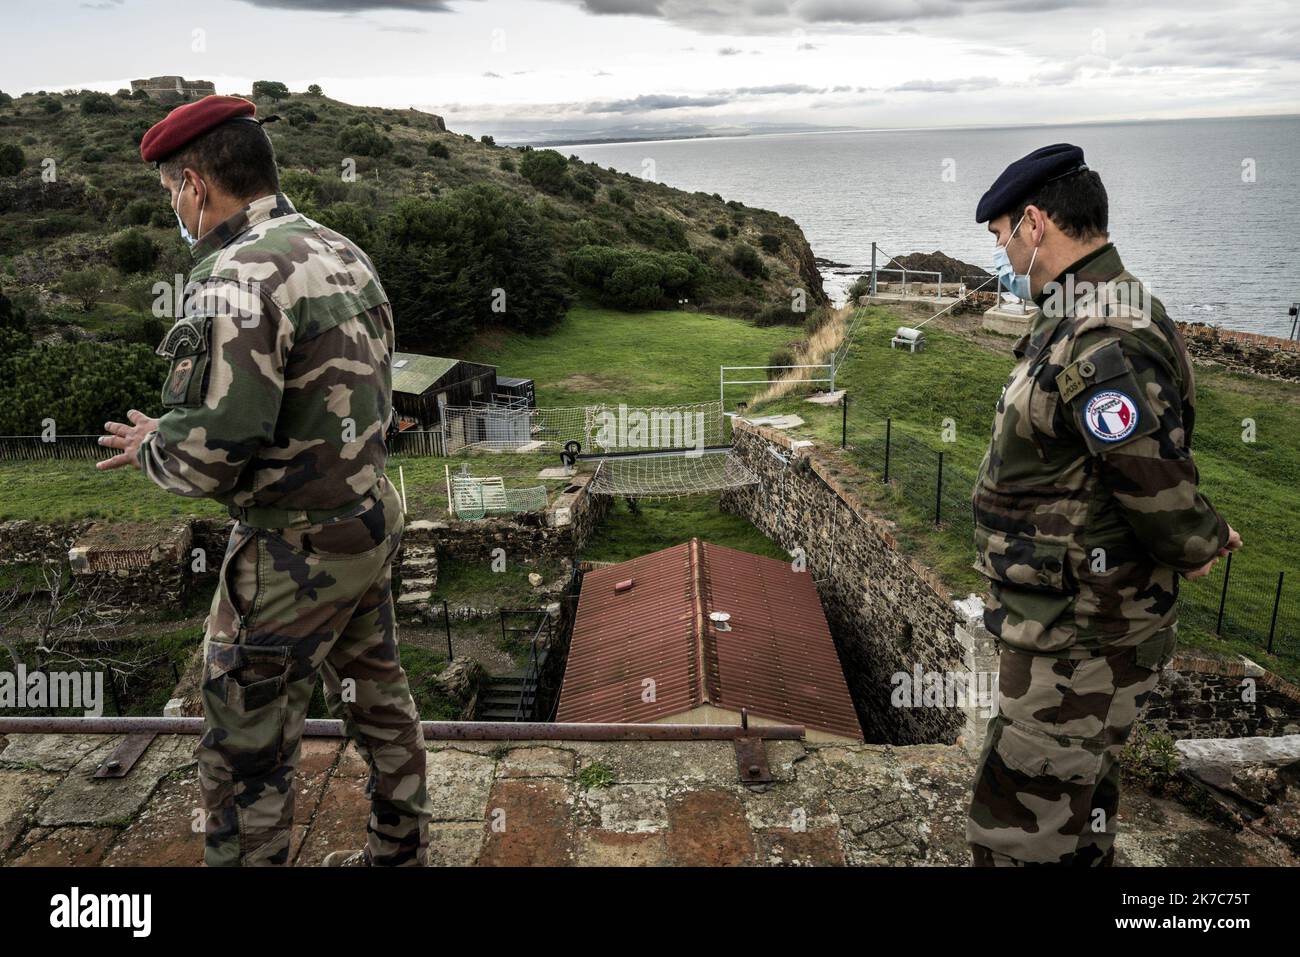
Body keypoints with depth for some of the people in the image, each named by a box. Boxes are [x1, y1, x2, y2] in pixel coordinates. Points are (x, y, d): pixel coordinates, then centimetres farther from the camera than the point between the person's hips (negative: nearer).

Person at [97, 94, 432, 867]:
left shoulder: (238, 277, -21)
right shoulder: (345, 253, 5)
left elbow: (210, 455, -26)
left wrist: (149, 446, -3)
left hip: (296, 553, -9)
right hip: (373, 519, 9)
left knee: (247, 751, 8)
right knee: (377, 696, 23)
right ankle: (401, 847, 42)